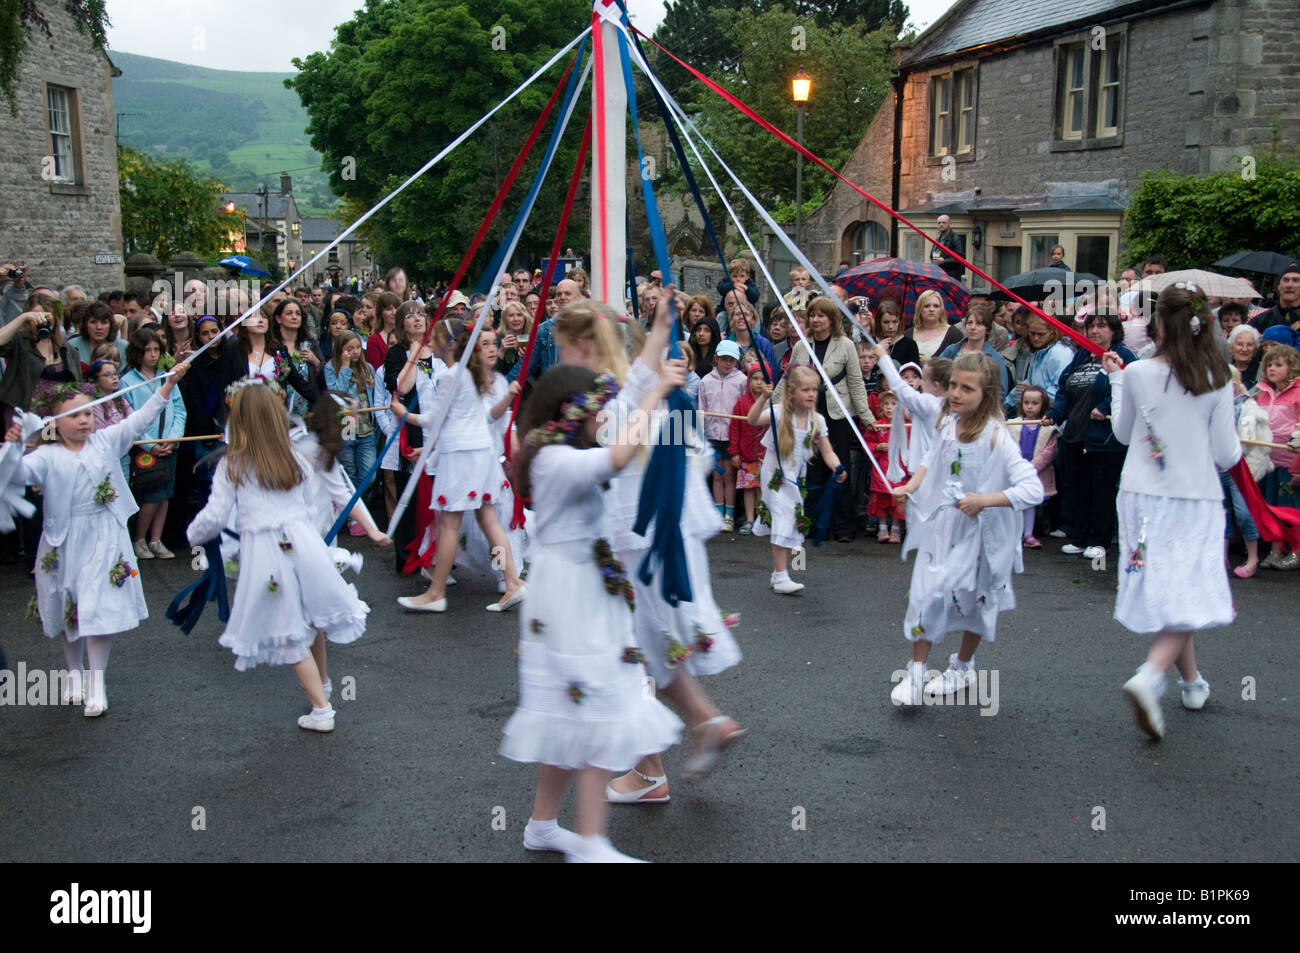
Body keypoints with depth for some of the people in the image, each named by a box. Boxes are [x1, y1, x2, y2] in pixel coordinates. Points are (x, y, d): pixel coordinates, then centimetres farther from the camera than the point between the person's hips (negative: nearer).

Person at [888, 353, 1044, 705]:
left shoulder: (995, 436, -22)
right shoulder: (949, 423, -3)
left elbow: (1033, 490, -28)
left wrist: (984, 500, -31)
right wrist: (910, 486, 3)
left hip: (978, 530, -4)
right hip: (942, 524, 5)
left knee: (972, 600, 13)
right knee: (924, 595, 1)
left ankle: (963, 667, 36)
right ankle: (915, 674, 13)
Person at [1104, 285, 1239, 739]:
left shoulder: (1137, 374, -5)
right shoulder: (1216, 381, -7)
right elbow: (1225, 455, -4)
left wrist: (1116, 379, 19)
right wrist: (1236, 444, 20)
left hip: (1144, 497, 2)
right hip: (1195, 499, -2)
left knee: (1166, 593, 14)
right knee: (1186, 597, 0)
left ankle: (1192, 682, 28)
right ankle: (1150, 677, -23)